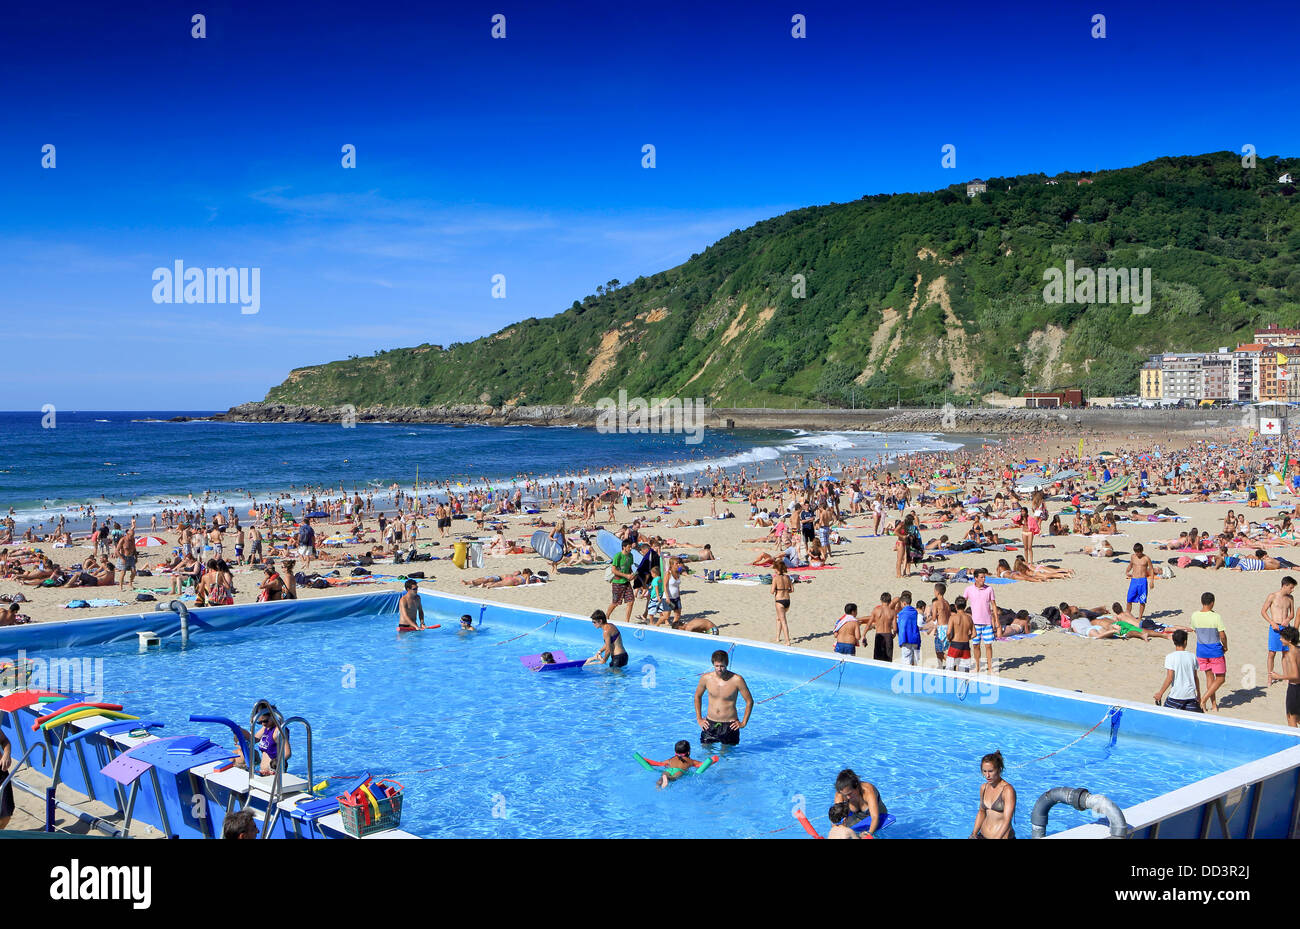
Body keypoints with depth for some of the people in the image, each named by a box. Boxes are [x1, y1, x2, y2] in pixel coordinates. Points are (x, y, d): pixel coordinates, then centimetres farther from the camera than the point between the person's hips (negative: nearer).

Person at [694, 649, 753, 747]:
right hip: (710, 724, 2)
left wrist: (743, 723, -4)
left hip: (729, 725, -2)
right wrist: (699, 719, 11)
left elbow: (749, 701, -3)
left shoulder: (737, 680, -14)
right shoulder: (706, 678, -6)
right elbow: (697, 696, 14)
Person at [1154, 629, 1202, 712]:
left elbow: (1169, 678, -12)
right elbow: (1196, 678, 11)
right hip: (1191, 695, 3)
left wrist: (1160, 692, -4)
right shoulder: (1192, 657, 5)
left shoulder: (1170, 657, -8)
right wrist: (1198, 694, 24)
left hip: (1176, 695, -3)